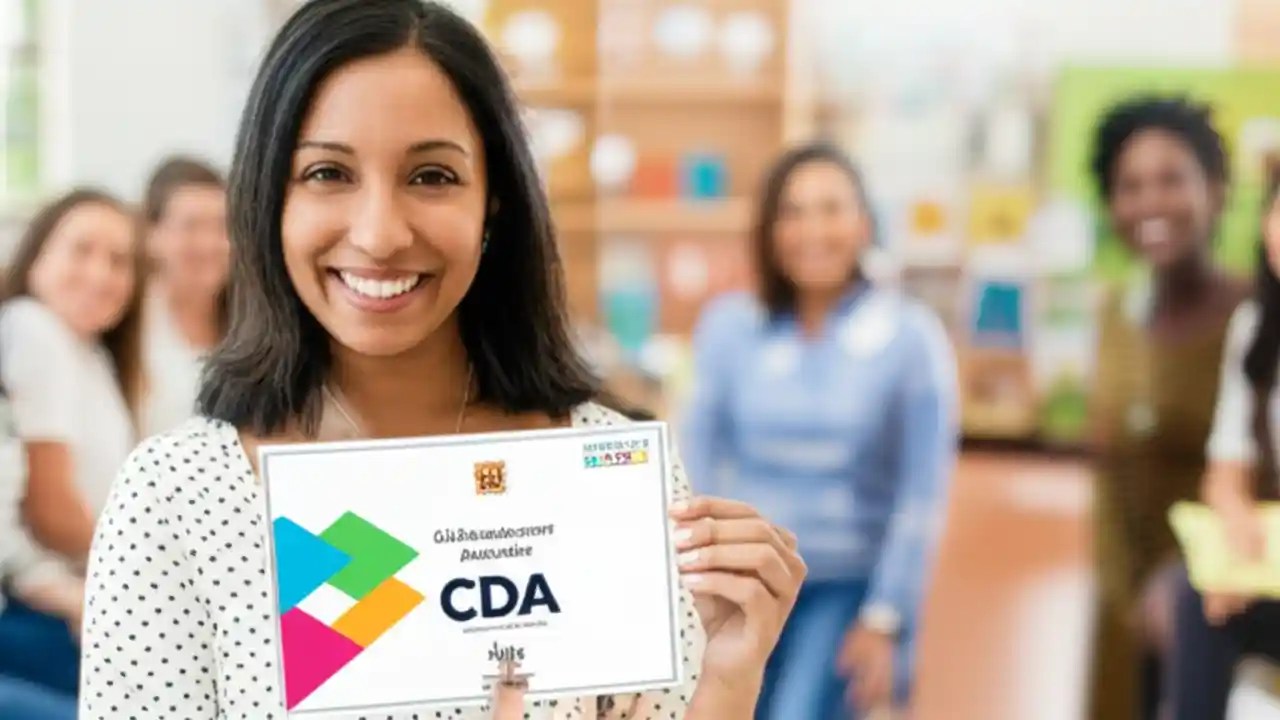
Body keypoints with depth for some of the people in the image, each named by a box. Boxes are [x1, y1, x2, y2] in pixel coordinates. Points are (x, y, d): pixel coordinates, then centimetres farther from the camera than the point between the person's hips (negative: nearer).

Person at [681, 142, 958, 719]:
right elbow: (696, 468, 3)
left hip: (847, 590, -2)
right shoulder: (729, 326, -2)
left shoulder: (911, 338, -7)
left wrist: (885, 620, -7)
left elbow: (922, 496, -5)